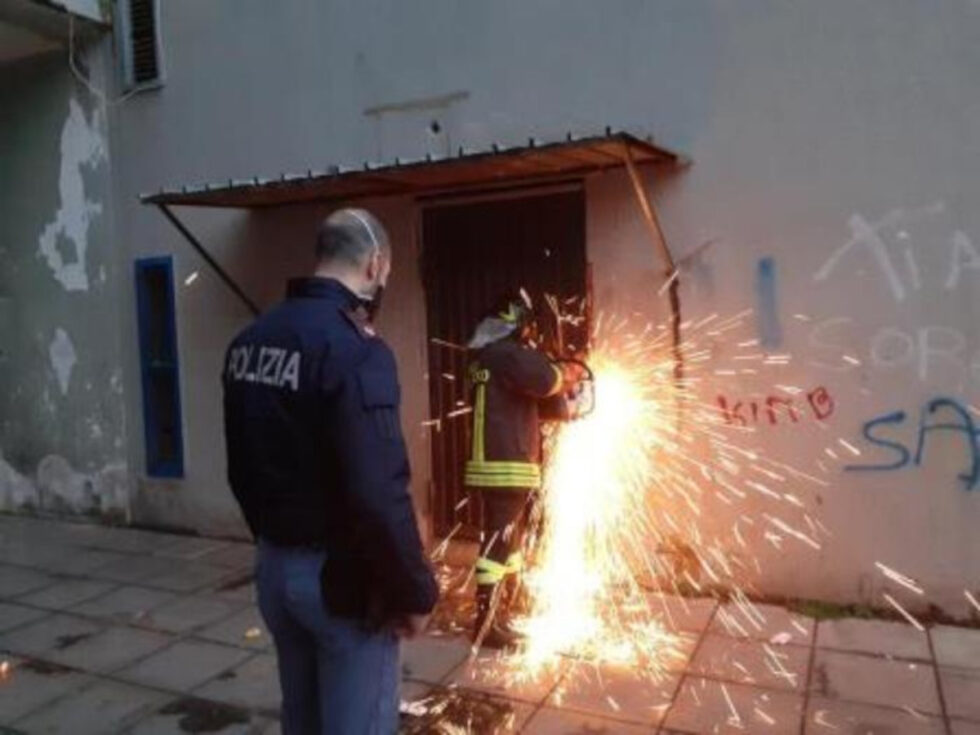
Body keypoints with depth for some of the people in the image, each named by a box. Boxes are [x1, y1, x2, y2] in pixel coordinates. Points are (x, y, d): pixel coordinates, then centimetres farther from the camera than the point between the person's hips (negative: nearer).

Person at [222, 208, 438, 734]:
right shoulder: (354, 350, -22)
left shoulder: (248, 342, 4)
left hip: (273, 566, 8)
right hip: (341, 575, -8)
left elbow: (242, 467, 11)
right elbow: (379, 494, -27)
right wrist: (414, 590, -14)